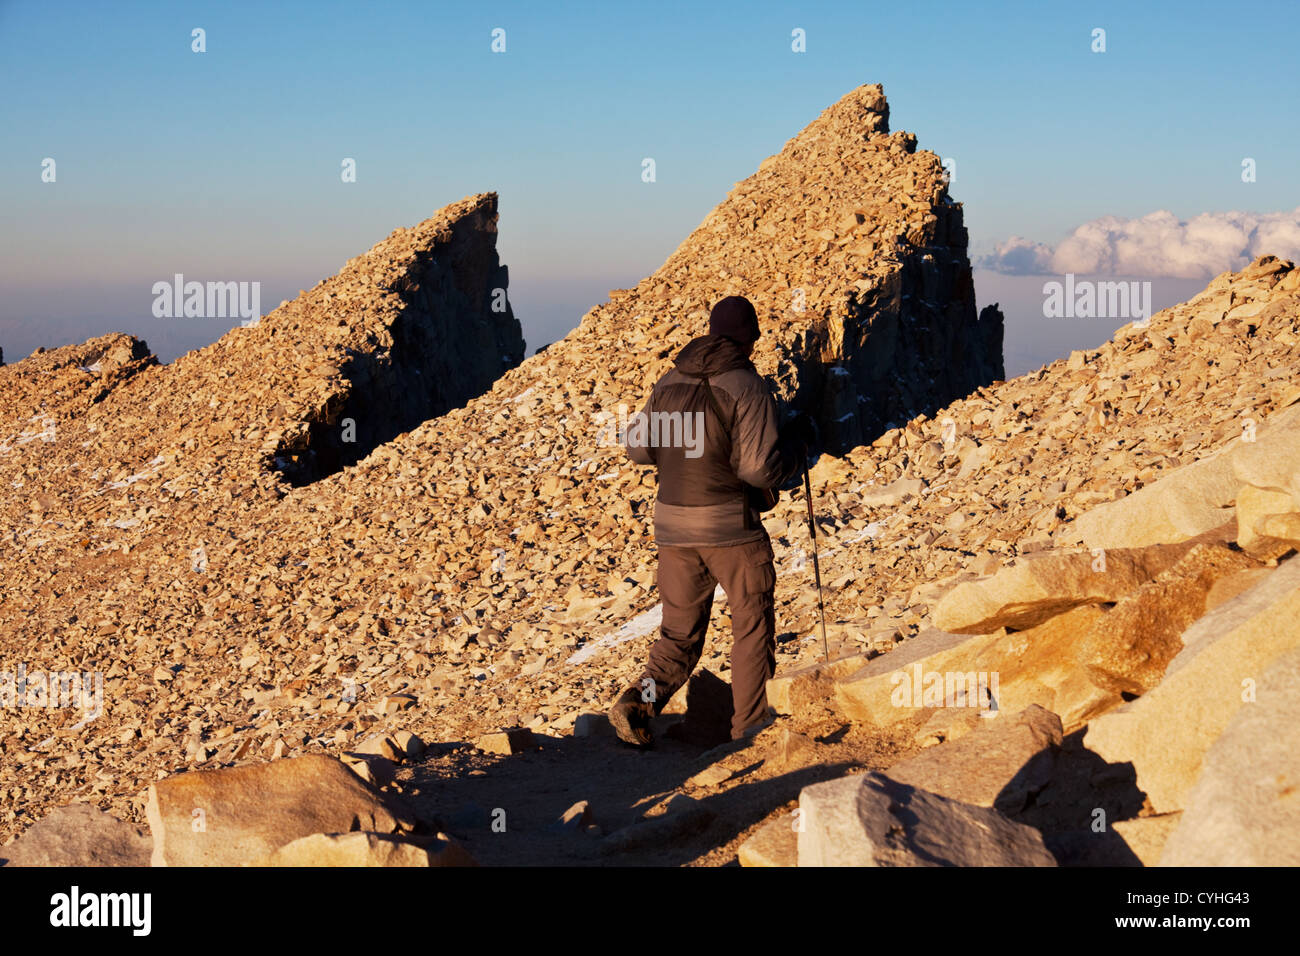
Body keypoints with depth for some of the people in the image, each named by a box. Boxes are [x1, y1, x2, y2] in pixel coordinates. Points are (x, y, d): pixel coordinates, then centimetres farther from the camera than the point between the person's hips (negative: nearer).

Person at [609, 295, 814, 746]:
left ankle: (638, 703, -6)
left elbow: (637, 446, 14)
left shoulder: (669, 382, 6)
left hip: (672, 523, 5)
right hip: (731, 524, -5)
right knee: (753, 627, 11)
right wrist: (798, 437, 0)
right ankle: (751, 726, 13)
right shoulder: (749, 389, -12)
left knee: (680, 632, 14)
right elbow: (761, 470, -16)